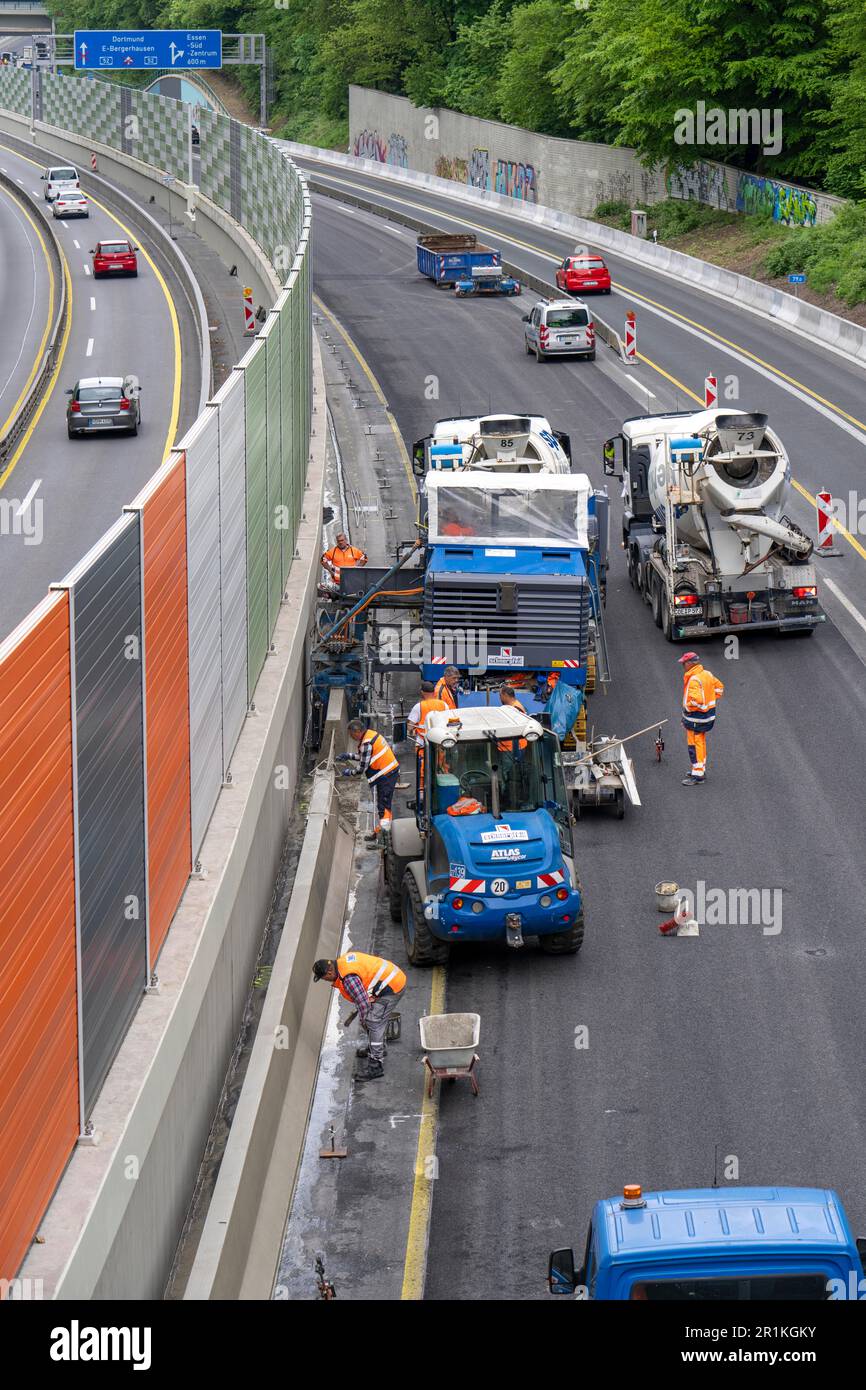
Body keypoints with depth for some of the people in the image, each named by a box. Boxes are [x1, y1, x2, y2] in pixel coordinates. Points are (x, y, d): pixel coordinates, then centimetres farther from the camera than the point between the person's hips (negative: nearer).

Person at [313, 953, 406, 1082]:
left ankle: (375, 1067, -8)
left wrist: (363, 1019, 0)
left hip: (390, 987, -10)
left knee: (374, 1024, -9)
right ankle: (378, 1048, 48)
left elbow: (362, 1000, -19)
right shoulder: (342, 960, 6)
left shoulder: (349, 978, -25)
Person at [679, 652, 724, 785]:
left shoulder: (694, 680, -25)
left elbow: (696, 699, -33)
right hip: (708, 713, 9)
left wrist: (687, 708, -15)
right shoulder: (707, 674, 5)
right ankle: (701, 770, 33)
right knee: (701, 744, 21)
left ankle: (697, 775, 4)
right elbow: (719, 687, 16)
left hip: (696, 717, -9)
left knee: (695, 745, -1)